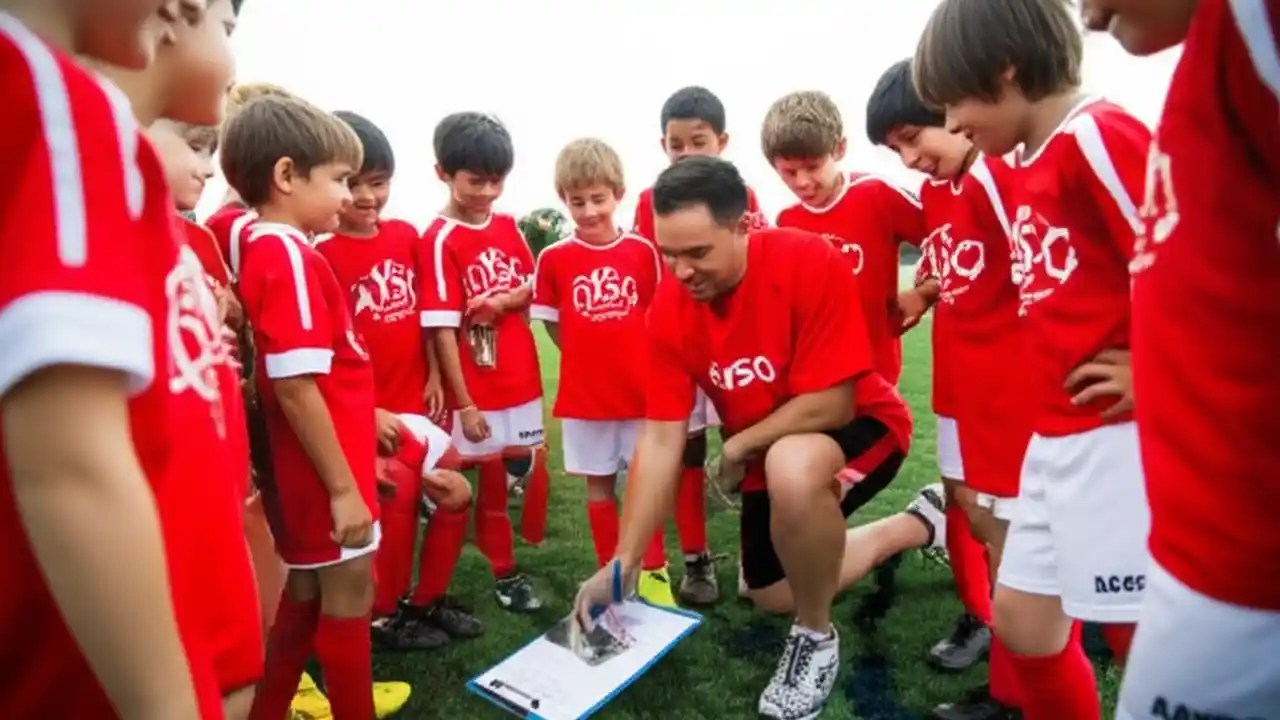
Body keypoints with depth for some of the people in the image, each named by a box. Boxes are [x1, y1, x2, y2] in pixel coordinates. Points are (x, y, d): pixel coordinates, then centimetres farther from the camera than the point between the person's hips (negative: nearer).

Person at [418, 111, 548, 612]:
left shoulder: (508, 226, 5)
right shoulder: (440, 240, -13)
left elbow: (534, 287, 12)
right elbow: (443, 330, -15)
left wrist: (503, 300, -11)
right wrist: (464, 403, -16)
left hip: (522, 380, 5)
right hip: (478, 390, -5)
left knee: (534, 470, 10)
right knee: (491, 480, 8)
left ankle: (527, 549, 32)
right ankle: (504, 574, 26)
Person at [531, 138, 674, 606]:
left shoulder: (643, 251, -3)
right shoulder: (553, 258, -5)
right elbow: (552, 323, 4)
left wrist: (635, 360, -3)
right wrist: (591, 358, 0)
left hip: (642, 388, 0)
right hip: (584, 393, 0)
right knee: (599, 484, 11)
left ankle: (654, 572, 24)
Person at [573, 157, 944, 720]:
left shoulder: (810, 263, -31)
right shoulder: (669, 308, -17)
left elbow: (830, 404, -29)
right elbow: (660, 439, -15)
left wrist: (735, 447, -16)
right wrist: (623, 564, -18)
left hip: (861, 423, -6)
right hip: (766, 452, 6)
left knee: (792, 469, -41)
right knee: (772, 595, 19)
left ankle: (816, 638, -11)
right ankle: (916, 524, 38)